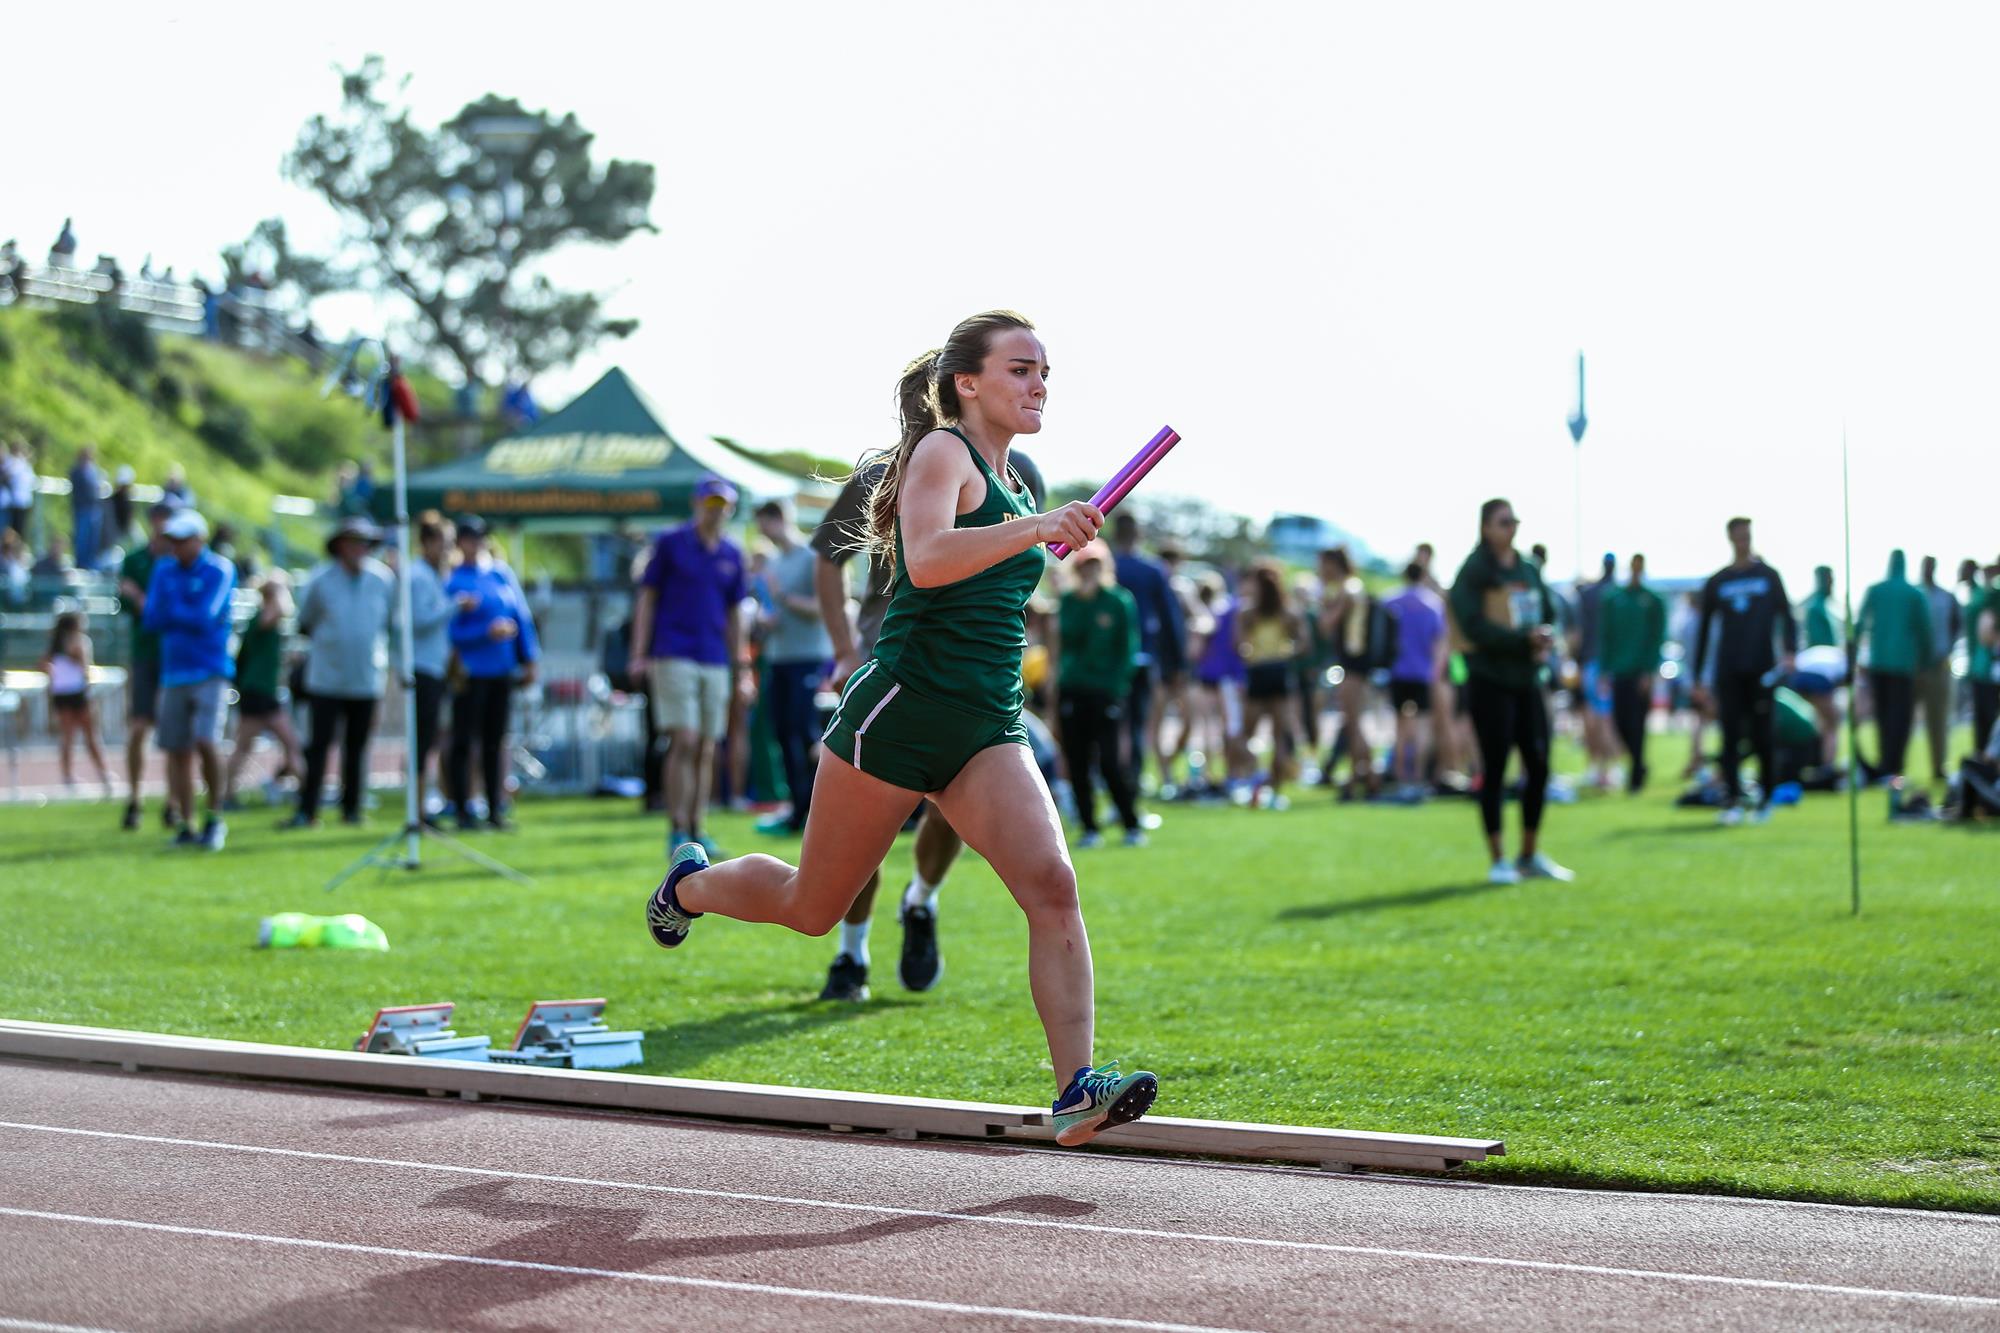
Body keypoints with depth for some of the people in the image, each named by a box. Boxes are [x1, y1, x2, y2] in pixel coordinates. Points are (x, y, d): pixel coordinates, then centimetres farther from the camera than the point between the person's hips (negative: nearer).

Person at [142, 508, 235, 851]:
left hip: (209, 671, -5)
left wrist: (172, 609, 0)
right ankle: (187, 827, 12)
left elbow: (205, 618, -14)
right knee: (178, 751, 5)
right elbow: (152, 619, 3)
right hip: (174, 672, 5)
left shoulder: (220, 572, -4)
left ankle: (215, 819, -5)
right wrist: (188, 614, -8)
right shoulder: (164, 571, 12)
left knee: (205, 742, -20)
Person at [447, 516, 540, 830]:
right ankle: (463, 812, 3)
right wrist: (488, 632, -18)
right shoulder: (451, 581, -6)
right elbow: (450, 631, -11)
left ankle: (496, 810, 16)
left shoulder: (502, 574, 8)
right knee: (463, 741, -1)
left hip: (502, 671, 5)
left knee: (496, 741, 10)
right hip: (469, 672, -5)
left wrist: (528, 661, 8)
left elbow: (522, 617, 11)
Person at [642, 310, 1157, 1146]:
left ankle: (1076, 1092, -23)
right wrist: (1034, 529, -37)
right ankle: (691, 884, 40)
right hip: (901, 711, -7)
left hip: (987, 731, 7)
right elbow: (925, 559, -29)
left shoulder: (1013, 483, 18)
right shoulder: (942, 452, -7)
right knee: (812, 909, 9)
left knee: (1051, 887, -17)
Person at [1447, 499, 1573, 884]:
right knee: (1495, 769, -2)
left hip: (1527, 680, 6)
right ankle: (1498, 861, 4)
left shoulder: (1529, 570, 12)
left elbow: (1550, 614, 15)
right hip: (1490, 682, -6)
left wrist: (1546, 638, -8)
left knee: (1539, 765, 5)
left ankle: (1530, 856, 17)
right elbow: (1474, 625, -15)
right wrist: (1524, 640, -21)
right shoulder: (1473, 572, -6)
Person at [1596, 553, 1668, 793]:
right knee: (1620, 722, 1)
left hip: (1641, 673, -3)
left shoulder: (1654, 602, 1)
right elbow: (1604, 636, 9)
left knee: (1636, 725, -3)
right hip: (1618, 672, 3)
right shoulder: (1611, 600, 8)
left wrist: (1650, 671, -10)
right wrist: (1604, 670, 1)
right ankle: (1639, 766, 21)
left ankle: (1636, 775, 6)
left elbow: (1657, 638, -2)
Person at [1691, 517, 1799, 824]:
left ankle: (1765, 798, 12)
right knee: (1731, 735, -6)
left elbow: (1786, 615, 5)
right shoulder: (1716, 582, 10)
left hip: (1761, 670, -1)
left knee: (1761, 736, 0)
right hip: (1728, 671, 1)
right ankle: (1732, 801, -9)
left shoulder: (1768, 576, 9)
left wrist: (1790, 651, -13)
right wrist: (1697, 678, 10)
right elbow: (1703, 630, 14)